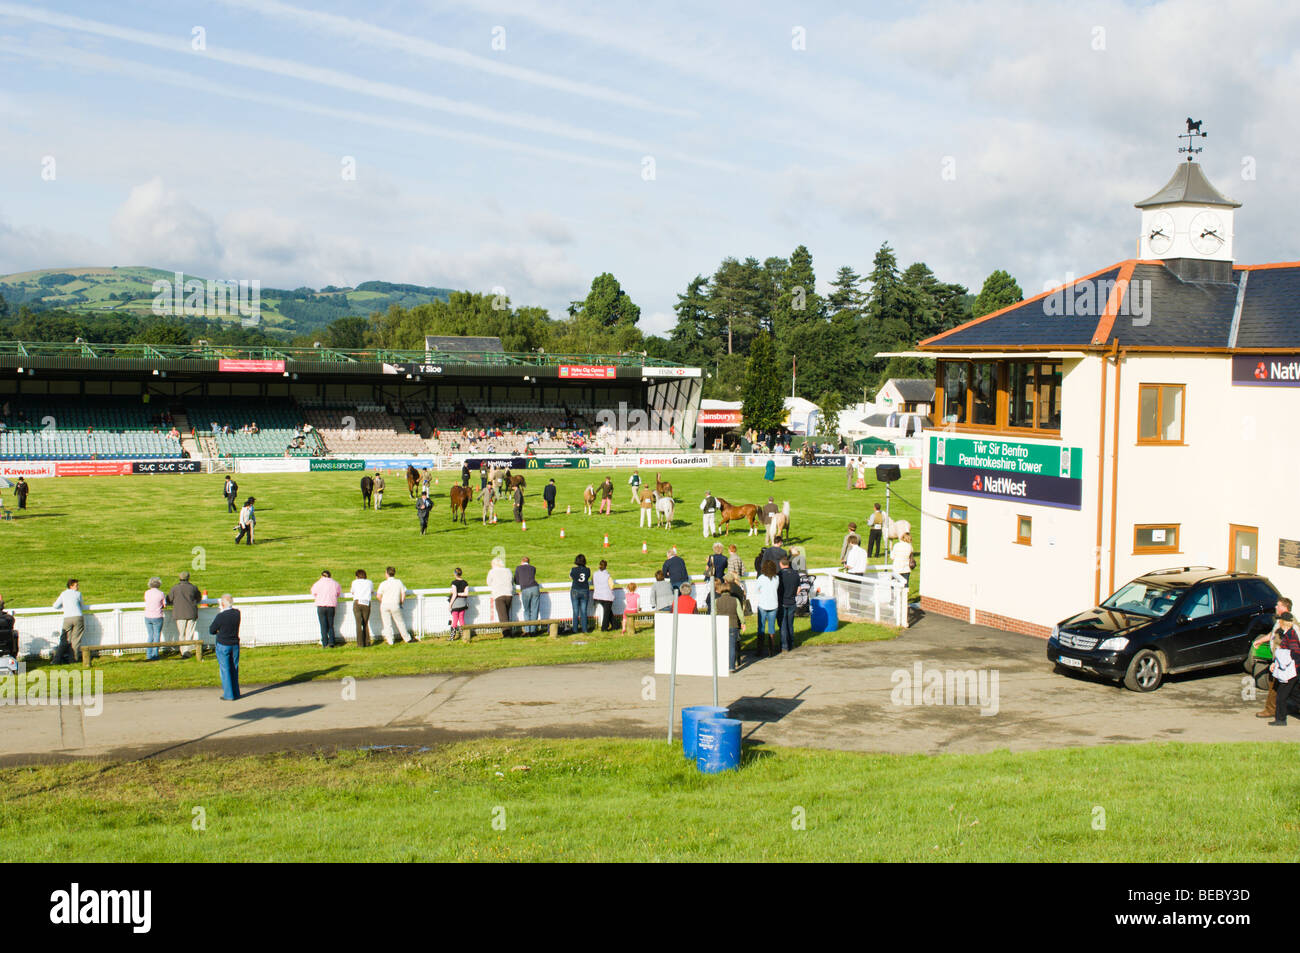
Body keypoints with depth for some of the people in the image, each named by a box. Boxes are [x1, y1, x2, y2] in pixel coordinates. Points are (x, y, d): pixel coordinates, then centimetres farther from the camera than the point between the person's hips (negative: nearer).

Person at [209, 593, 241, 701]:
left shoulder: (221, 616, -20)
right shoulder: (237, 613, -4)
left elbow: (211, 631, -9)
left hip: (223, 645, -5)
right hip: (235, 645, 5)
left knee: (225, 670, 3)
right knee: (234, 669, 15)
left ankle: (229, 695, 5)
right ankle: (236, 693, 21)